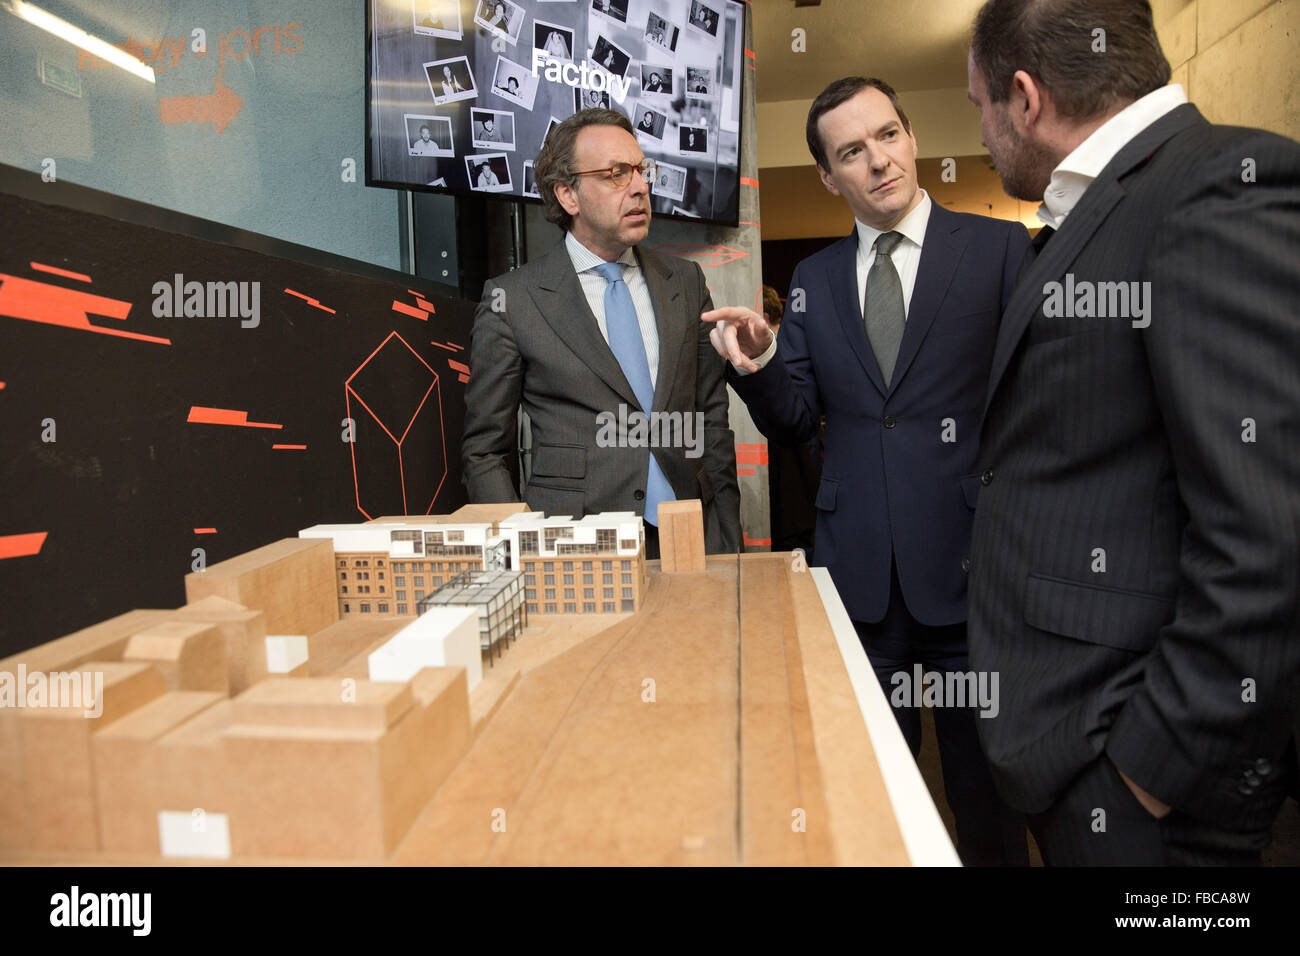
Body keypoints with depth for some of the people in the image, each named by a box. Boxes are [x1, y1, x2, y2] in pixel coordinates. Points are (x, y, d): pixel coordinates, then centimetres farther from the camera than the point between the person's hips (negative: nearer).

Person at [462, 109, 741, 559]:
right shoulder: (511, 299, -2)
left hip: (693, 540, 4)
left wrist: (728, 546, 7)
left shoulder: (686, 281, 9)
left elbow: (712, 419, 11)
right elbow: (484, 453, 1)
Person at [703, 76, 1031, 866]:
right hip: (858, 565, 3)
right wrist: (758, 364, -15)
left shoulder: (999, 247, -1)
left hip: (967, 561, -2)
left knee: (987, 784, 14)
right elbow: (794, 423, 5)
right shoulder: (814, 278, 9)